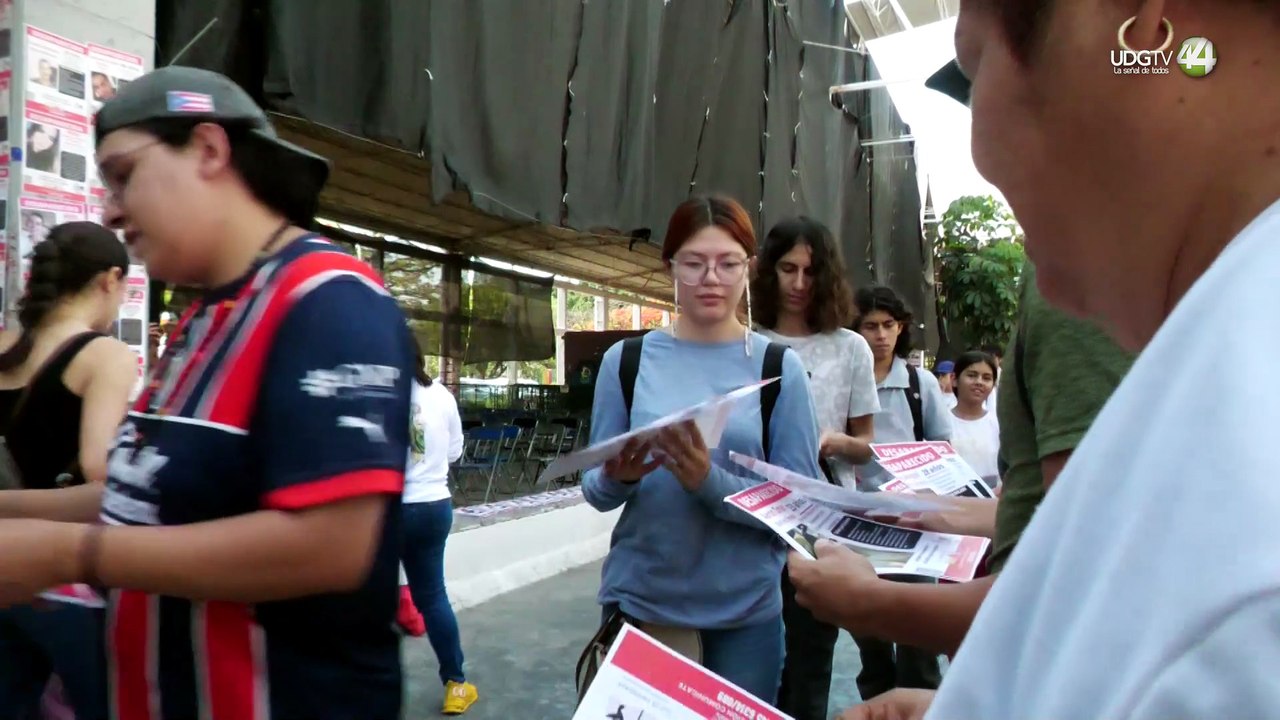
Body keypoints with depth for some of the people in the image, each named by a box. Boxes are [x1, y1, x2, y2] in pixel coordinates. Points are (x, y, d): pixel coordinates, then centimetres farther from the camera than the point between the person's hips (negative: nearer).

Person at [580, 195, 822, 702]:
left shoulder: (779, 366, -5)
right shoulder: (626, 359, -1)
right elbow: (595, 490, 3)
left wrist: (709, 482, -23)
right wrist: (618, 478, -20)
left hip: (745, 611, 0)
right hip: (639, 601, 1)